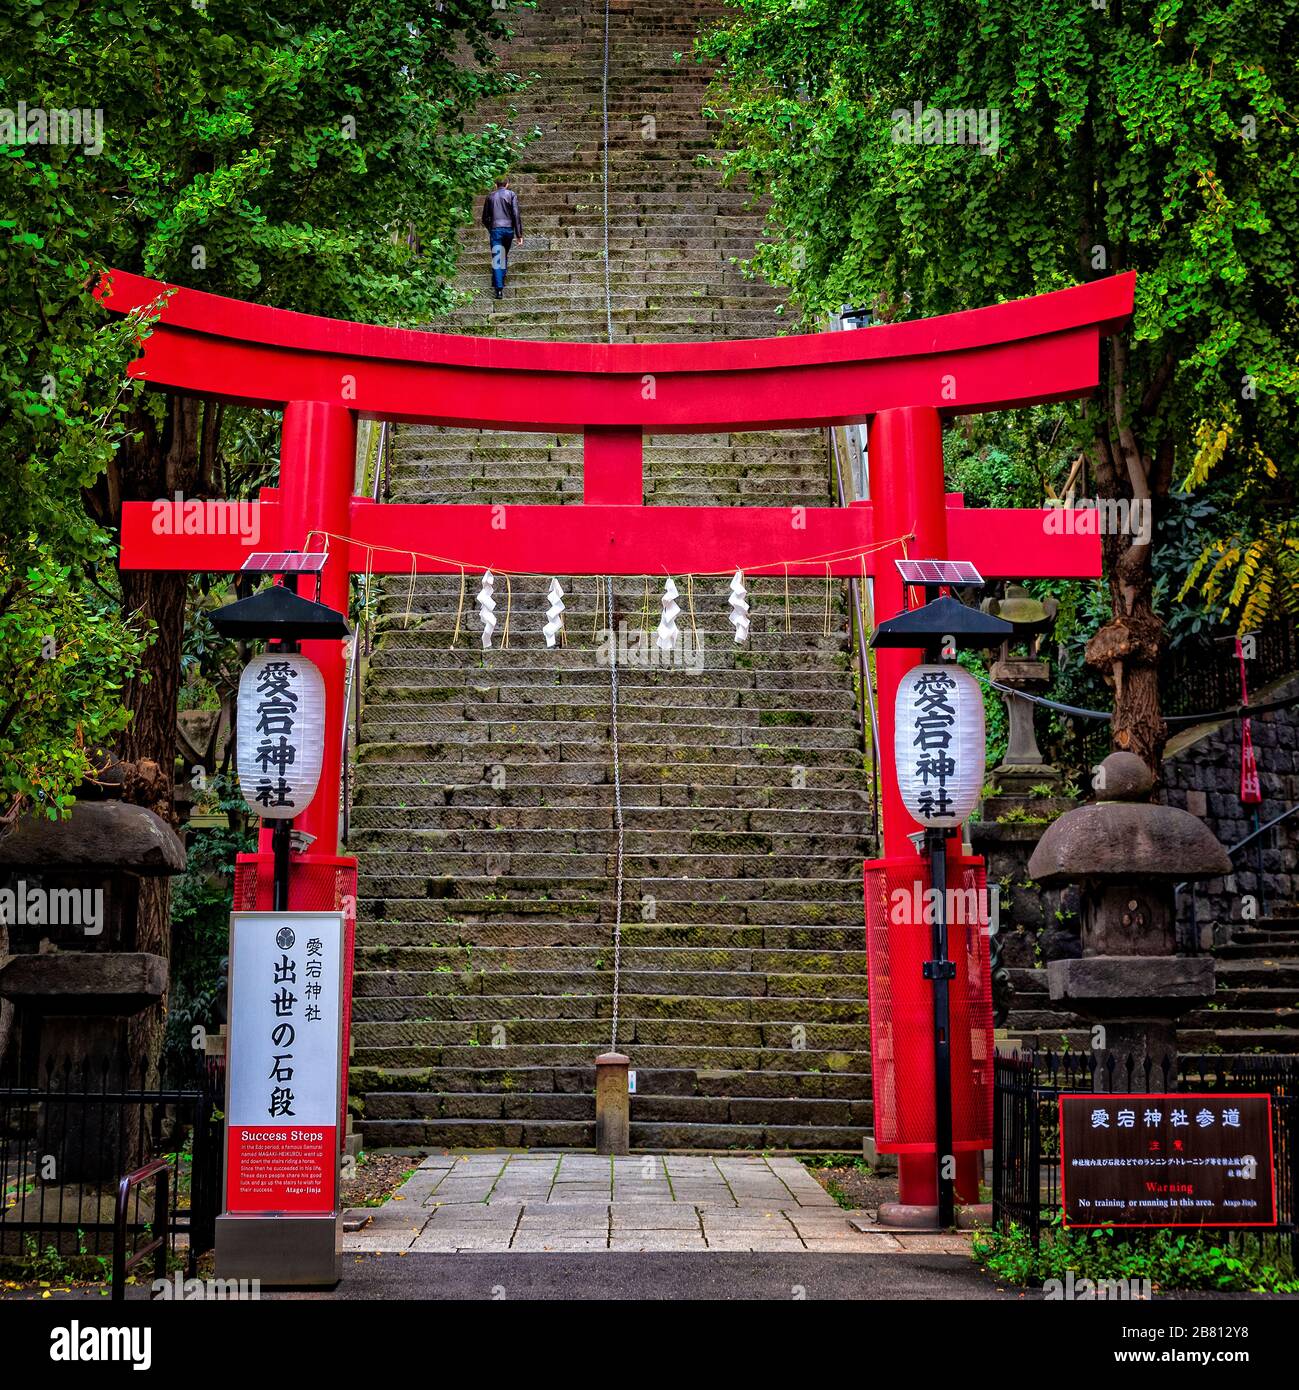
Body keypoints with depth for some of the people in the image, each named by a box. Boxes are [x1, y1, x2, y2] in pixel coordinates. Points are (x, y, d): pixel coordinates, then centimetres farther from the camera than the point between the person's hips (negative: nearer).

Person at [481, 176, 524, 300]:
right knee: (504, 257, 20)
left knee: (497, 259, -3)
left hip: (495, 229, 0)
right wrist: (519, 234, -4)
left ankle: (499, 289, -14)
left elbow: (485, 218, 14)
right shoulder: (511, 194, 2)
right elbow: (516, 215, -5)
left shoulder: (490, 197, 8)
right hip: (509, 229, 0)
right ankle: (500, 281, 26)